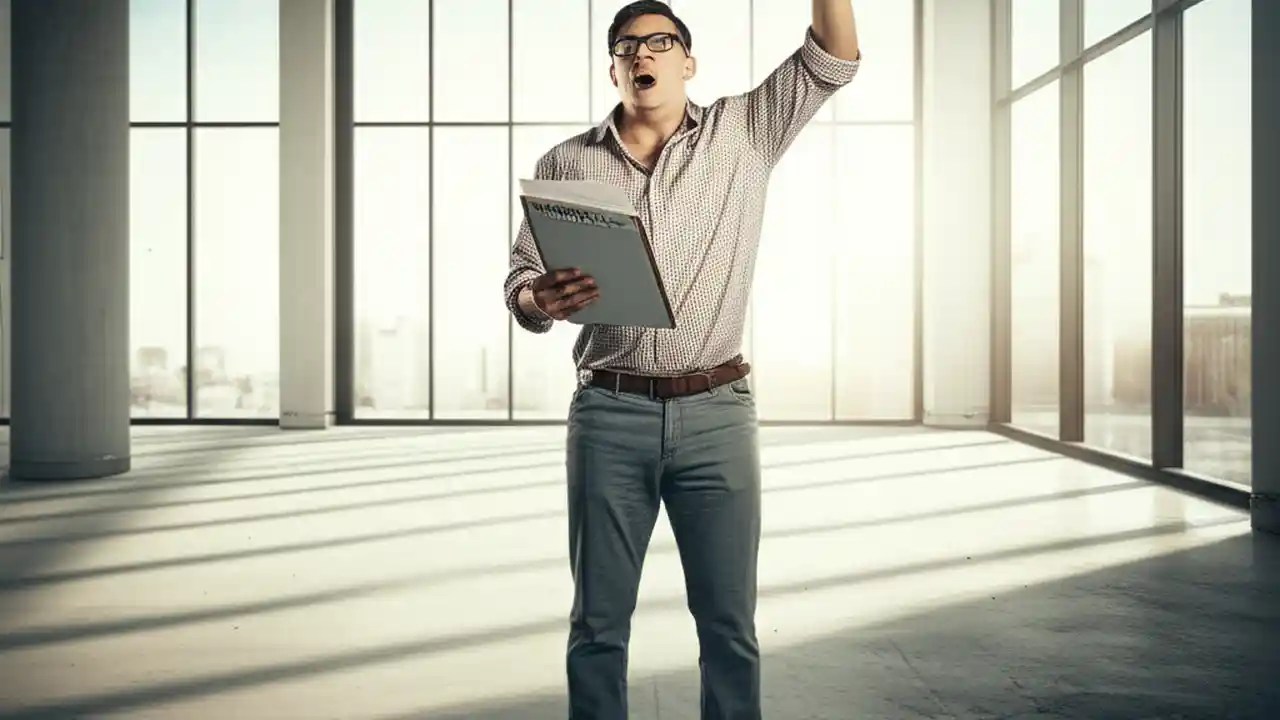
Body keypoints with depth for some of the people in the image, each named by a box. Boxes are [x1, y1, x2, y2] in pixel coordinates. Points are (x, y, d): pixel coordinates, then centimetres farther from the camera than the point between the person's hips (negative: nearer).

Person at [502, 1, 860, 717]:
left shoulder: (743, 134, 8)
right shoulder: (566, 164, 8)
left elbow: (833, 58, 2)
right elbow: (520, 278, 6)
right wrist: (541, 299, -17)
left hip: (716, 413, 0)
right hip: (609, 415, 1)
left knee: (730, 623, 8)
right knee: (598, 622, 9)